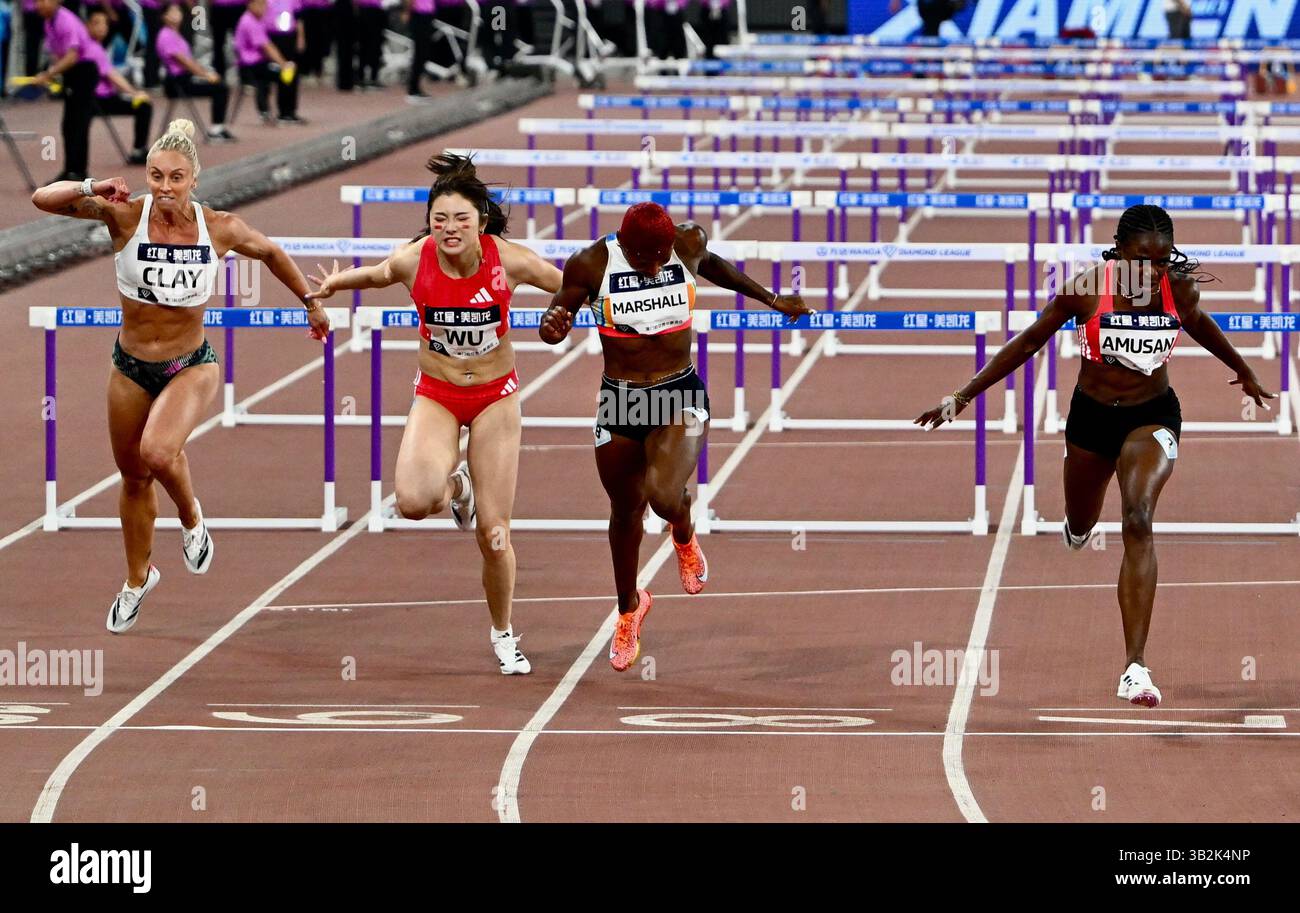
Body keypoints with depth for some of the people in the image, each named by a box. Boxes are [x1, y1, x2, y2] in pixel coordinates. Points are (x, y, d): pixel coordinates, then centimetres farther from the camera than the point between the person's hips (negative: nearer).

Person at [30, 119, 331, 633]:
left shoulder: (221, 229, -12)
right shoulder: (125, 216, -15)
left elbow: (270, 253, 9)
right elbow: (44, 199, -22)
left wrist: (311, 301, 19)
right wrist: (92, 189, -39)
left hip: (191, 367, -2)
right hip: (131, 368, 2)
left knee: (158, 452, -30)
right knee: (134, 476, 16)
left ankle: (191, 519, 3)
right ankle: (138, 578, 41)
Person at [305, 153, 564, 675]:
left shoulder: (508, 261, -18)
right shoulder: (414, 260, -16)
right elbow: (378, 274, 9)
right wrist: (336, 283, 3)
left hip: (495, 397, 0)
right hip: (436, 396, 0)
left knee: (493, 534, -1)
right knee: (413, 503, -27)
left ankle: (503, 634, 25)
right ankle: (455, 485, 12)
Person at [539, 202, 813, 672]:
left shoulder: (690, 244, -11)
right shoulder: (591, 264, -16)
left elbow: (712, 265, 13)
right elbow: (557, 322, -4)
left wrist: (771, 300, 26)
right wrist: (553, 326, -29)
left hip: (680, 396, -1)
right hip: (619, 403, 1)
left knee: (665, 496, -25)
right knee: (625, 511, 15)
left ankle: (685, 536, 14)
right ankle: (629, 607, 42)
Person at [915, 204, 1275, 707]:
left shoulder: (1180, 288, -14)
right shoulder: (1087, 289, -20)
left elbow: (1199, 323, 10)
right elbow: (1029, 342, -9)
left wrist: (1243, 371, 27)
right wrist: (964, 395, -9)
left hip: (1153, 417, -1)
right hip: (1091, 416, 1)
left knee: (1138, 521, -25)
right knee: (1080, 529, 22)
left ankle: (1135, 667, -30)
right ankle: (1078, 531, 67)